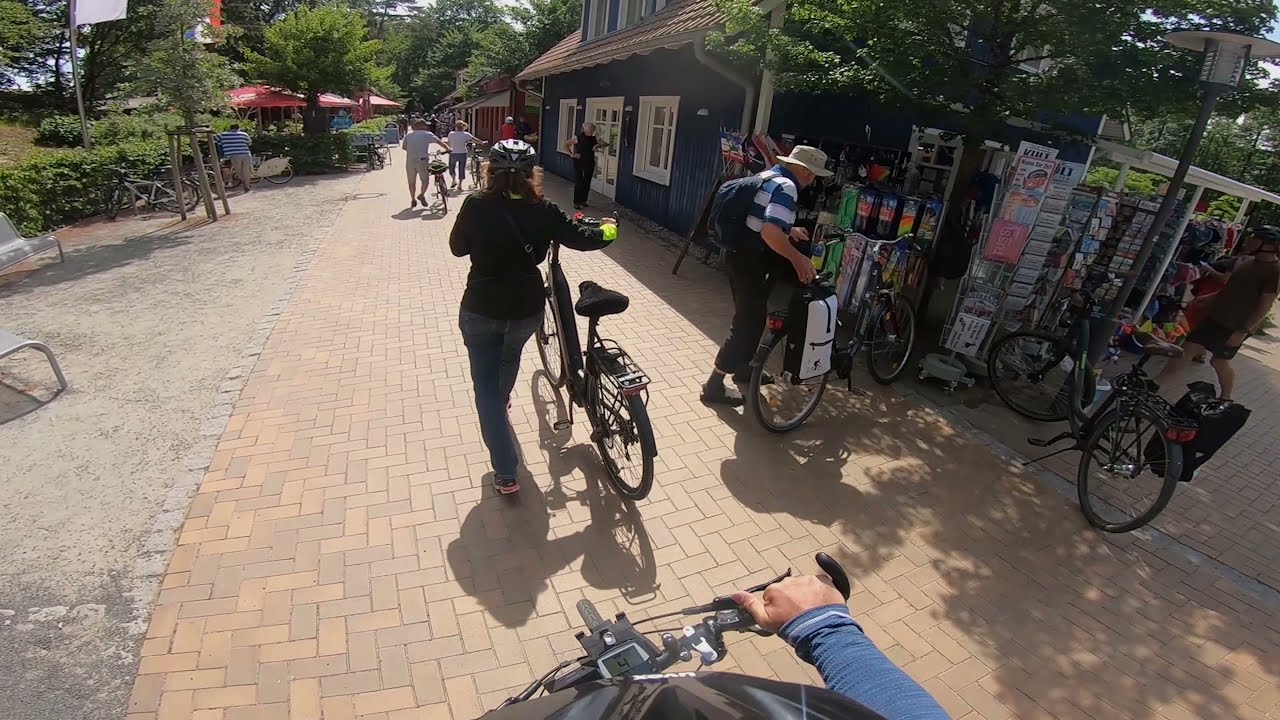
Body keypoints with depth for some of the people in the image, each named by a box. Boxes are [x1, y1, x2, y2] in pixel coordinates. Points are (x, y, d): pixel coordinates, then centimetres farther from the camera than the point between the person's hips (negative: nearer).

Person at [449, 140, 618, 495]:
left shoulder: (476, 206, -13)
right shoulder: (543, 210, -9)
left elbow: (457, 248, 1)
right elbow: (581, 239, 3)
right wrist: (608, 229, 22)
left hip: (480, 310, -2)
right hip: (527, 310, 3)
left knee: (486, 387, 9)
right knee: (509, 357, 34)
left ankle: (505, 474, 7)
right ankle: (502, 401, 63)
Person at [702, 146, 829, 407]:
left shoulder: (768, 176, 13)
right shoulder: (786, 187, -17)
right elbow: (770, 233, -30)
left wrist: (790, 230, 33)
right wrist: (797, 257, -22)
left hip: (740, 253, 10)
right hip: (751, 260, -10)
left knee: (750, 316, 23)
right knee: (748, 322, -3)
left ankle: (741, 367, 39)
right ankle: (714, 385, 3)